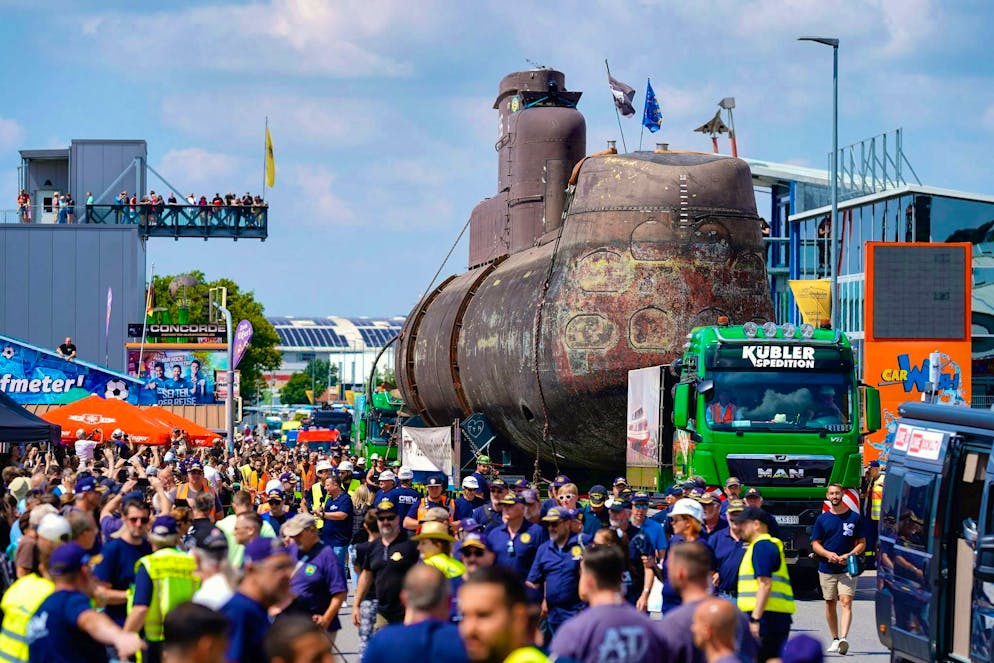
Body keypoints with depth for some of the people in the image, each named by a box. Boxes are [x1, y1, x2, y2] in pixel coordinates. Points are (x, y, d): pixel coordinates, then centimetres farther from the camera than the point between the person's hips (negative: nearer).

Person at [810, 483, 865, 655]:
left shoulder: (854, 517, 3)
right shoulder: (822, 519, 7)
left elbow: (862, 543, 5)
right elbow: (815, 544, 8)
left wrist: (848, 555, -13)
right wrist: (828, 554, -12)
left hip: (848, 568, -2)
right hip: (827, 569, 2)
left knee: (846, 602, -16)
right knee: (830, 603, 8)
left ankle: (844, 638, -28)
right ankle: (835, 639, 20)